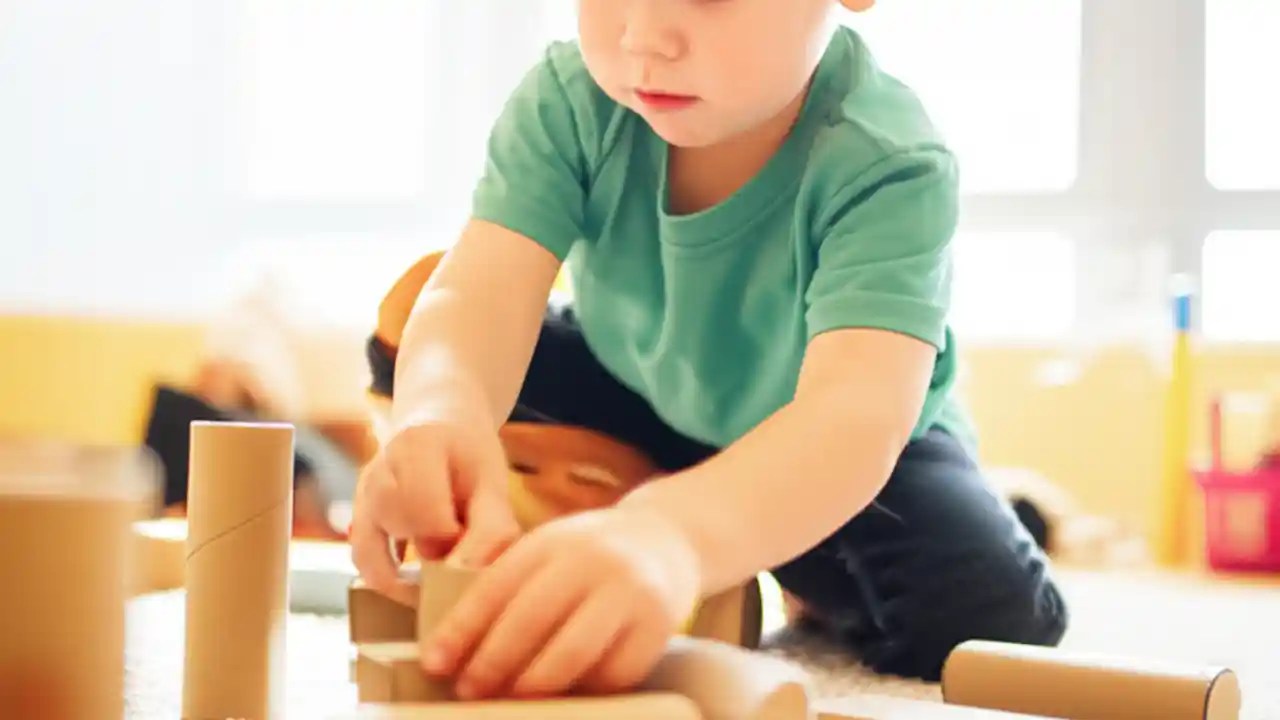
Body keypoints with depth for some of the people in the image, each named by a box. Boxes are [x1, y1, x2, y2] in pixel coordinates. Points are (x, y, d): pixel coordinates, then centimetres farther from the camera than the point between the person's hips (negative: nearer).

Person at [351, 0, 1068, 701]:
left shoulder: (887, 164, -37)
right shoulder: (570, 99, -26)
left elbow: (859, 406, -53)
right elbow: (483, 292, -39)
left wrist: (671, 536, -74)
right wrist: (439, 413, -65)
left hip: (839, 449, -2)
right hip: (637, 397, 3)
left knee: (991, 620, -27)